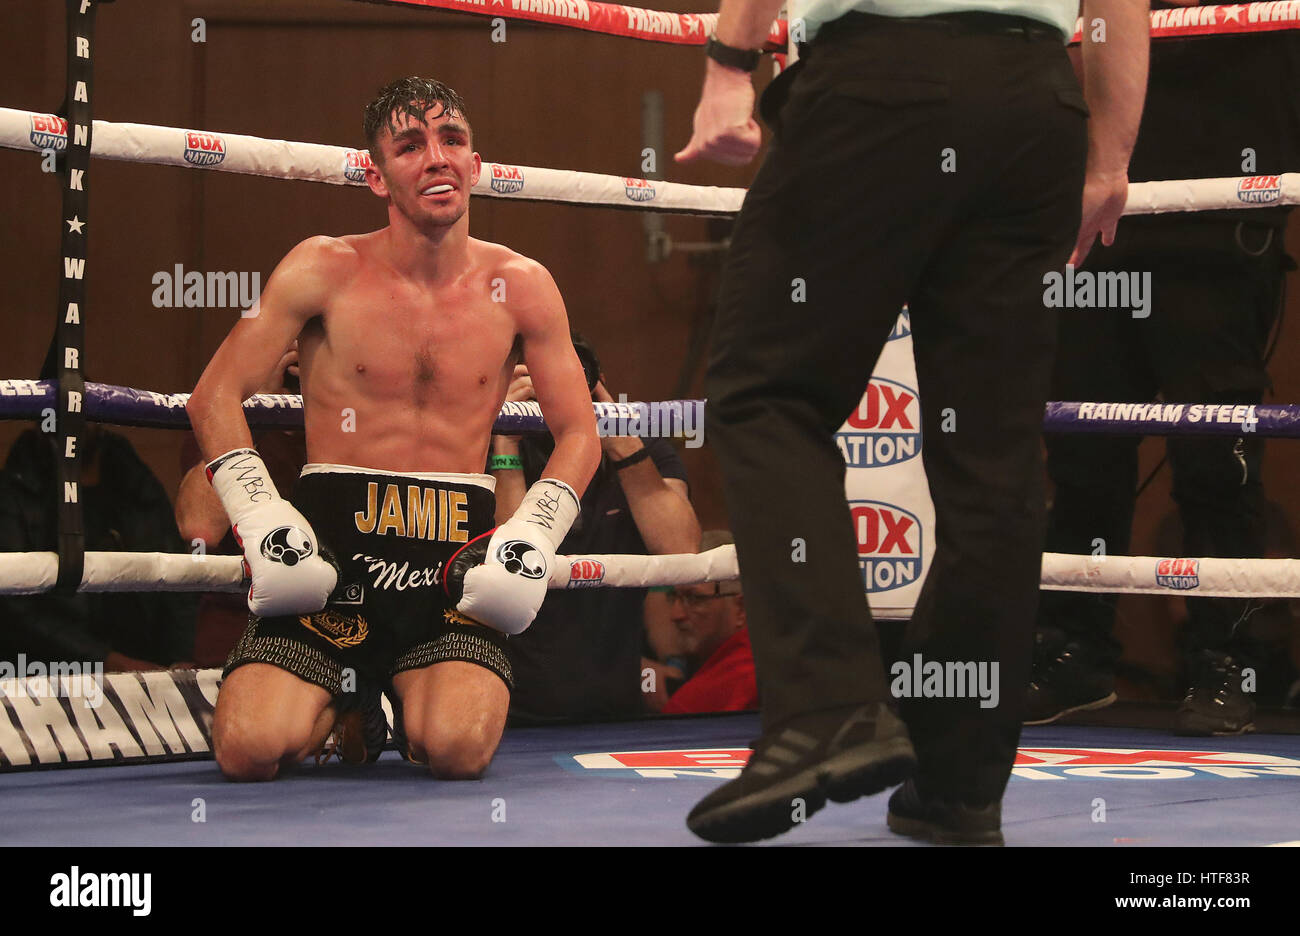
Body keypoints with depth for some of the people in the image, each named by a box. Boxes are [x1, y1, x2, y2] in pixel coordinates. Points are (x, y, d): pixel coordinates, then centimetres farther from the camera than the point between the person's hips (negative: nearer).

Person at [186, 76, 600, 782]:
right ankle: (338, 704, 18)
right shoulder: (325, 270, 1)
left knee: (460, 750, -26)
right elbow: (214, 396, 4)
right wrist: (257, 513, -9)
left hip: (456, 550, 1)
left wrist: (534, 533, -4)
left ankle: (414, 697, 14)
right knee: (251, 751, -21)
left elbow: (578, 435, 13)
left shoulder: (520, 288, 6)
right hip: (333, 535, -1)